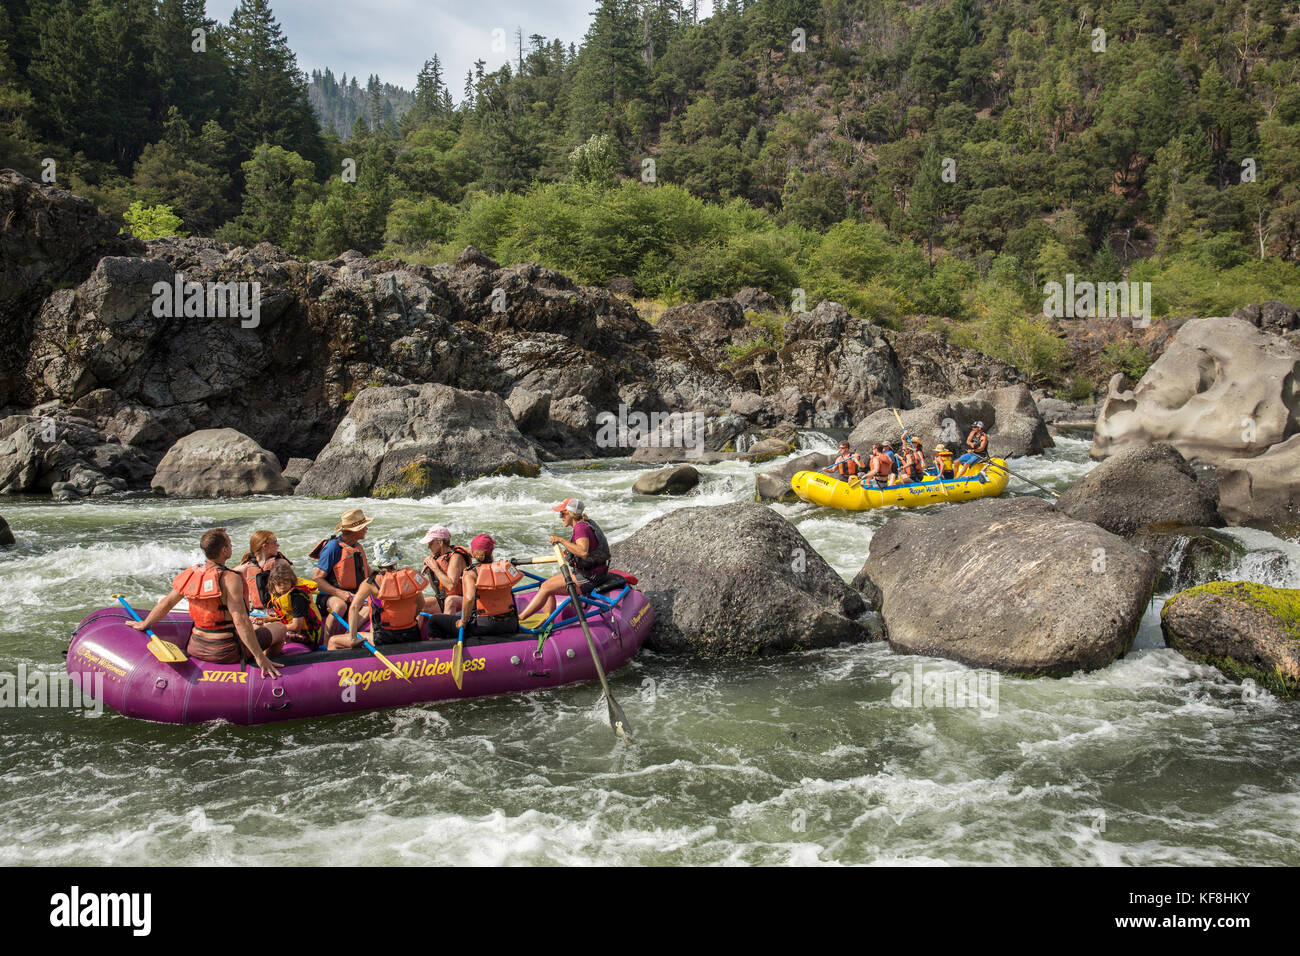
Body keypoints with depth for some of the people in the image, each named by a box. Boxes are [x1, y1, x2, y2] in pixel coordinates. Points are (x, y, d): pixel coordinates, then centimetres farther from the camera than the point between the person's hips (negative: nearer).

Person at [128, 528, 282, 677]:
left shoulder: (190, 574, 0)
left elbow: (166, 603, 13)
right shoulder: (230, 579, -20)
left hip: (195, 649, 6)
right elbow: (241, 621, -25)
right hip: (224, 653, -6)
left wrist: (144, 624, 31)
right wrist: (260, 657, -23)